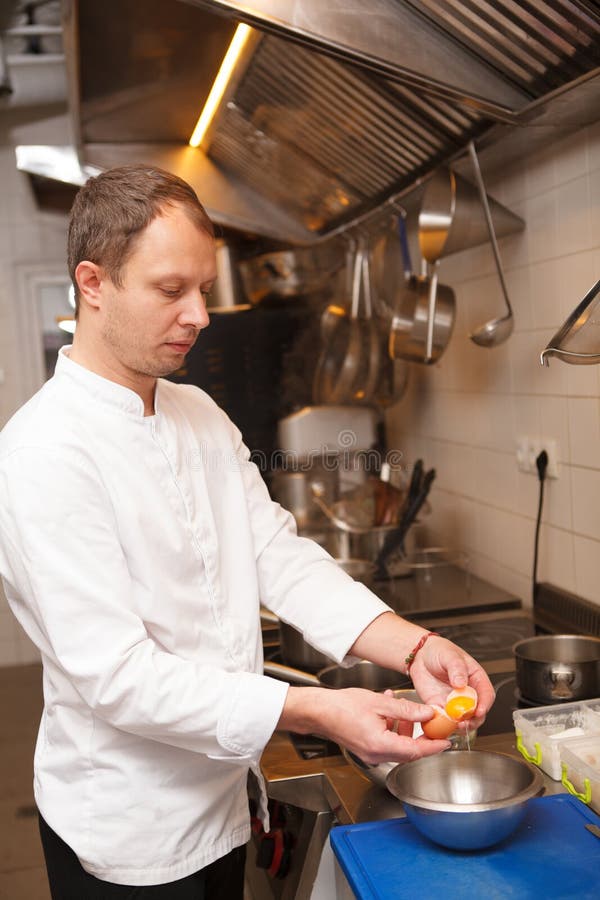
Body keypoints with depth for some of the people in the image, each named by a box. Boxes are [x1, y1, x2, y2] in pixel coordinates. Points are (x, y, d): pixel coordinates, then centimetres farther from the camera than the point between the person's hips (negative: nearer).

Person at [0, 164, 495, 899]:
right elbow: (115, 673, -27)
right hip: (127, 839, -6)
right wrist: (317, 713, -30)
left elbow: (279, 556, -3)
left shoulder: (202, 417, 2)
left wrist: (413, 647, -16)